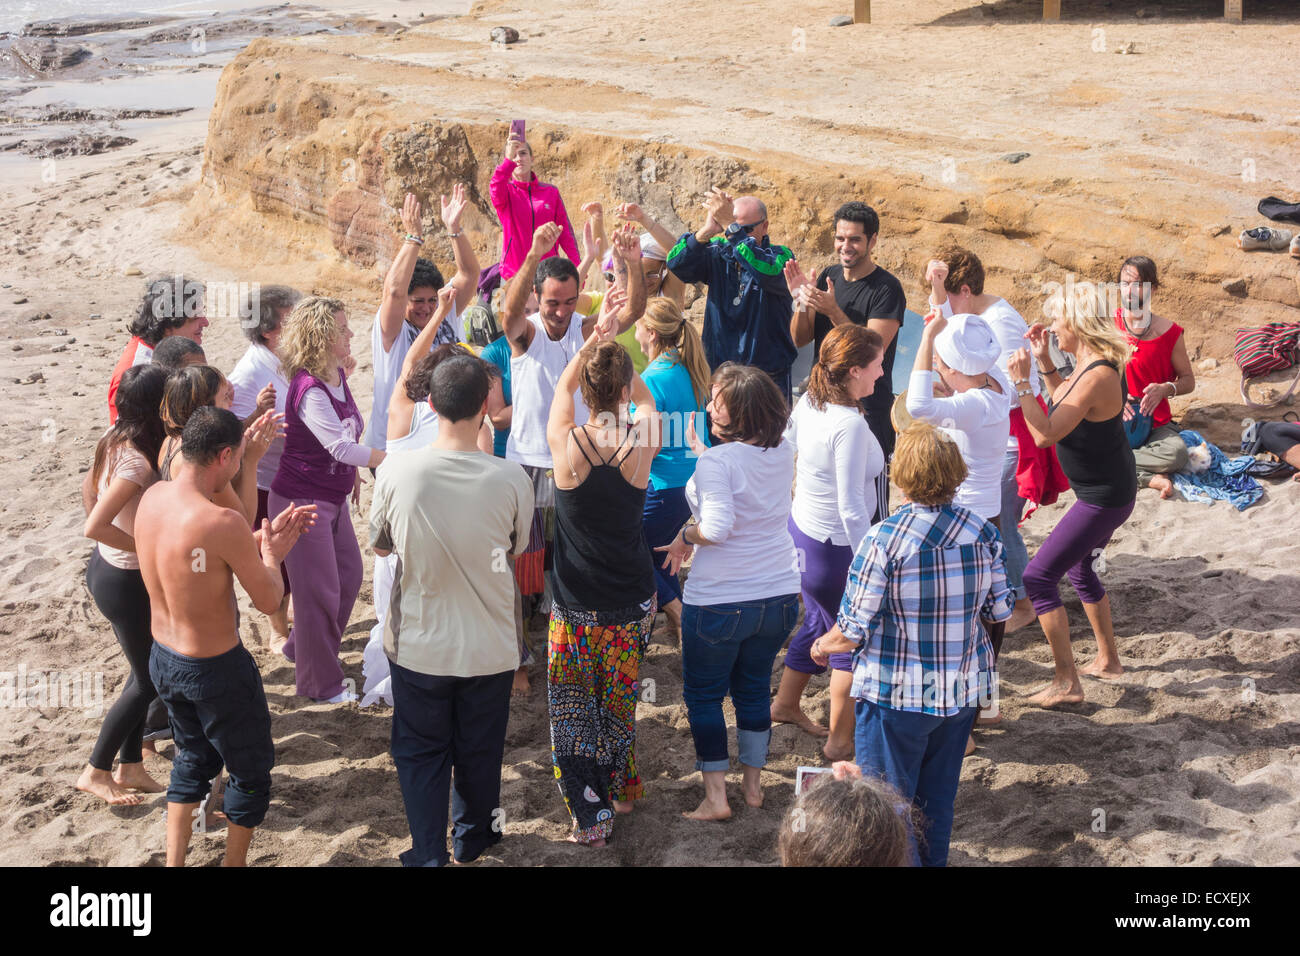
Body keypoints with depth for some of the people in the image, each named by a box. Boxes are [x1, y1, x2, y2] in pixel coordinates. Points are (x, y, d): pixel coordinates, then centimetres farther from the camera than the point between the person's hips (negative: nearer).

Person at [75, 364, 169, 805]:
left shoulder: (114, 439, -1)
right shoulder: (138, 462, -29)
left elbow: (88, 491, 13)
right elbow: (95, 526, -33)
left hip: (105, 568, 9)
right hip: (126, 582, -9)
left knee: (147, 671, 19)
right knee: (149, 680, 7)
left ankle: (130, 767, 31)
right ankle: (96, 771, 19)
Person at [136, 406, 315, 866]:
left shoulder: (152, 497, -6)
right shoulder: (223, 523, -30)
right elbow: (268, 601, -18)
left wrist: (266, 535, 11)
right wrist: (271, 554, 1)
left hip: (163, 658, 8)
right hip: (216, 671, -8)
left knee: (193, 759, 29)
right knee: (251, 772, 17)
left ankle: (174, 861, 34)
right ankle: (234, 862, 30)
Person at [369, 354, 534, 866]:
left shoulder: (395, 470, -17)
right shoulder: (511, 479, -17)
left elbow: (379, 544, 0)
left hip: (418, 646, -1)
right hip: (489, 647, 1)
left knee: (420, 752, 17)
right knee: (479, 751, 21)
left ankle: (428, 854, 23)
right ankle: (473, 838, 40)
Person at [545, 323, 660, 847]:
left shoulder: (566, 444, -17)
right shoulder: (642, 442, -14)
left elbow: (564, 383, 4)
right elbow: (644, 395, 10)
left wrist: (594, 338, 5)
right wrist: (613, 343, 7)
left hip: (576, 606, -2)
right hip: (632, 602, 2)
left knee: (573, 709, 11)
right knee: (620, 700, 21)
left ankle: (590, 814, 10)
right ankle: (621, 789, 38)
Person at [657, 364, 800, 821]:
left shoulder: (716, 461, -19)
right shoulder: (783, 453, 0)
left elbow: (718, 526, -29)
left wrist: (686, 536, -11)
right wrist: (700, 448, 17)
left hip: (720, 600, -6)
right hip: (779, 595, 6)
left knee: (703, 694, 10)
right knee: (754, 688, 20)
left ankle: (715, 796, 11)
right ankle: (754, 783, 29)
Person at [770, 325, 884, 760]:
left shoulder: (808, 404, -3)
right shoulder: (850, 425, -28)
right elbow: (851, 507, -28)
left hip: (801, 530, 9)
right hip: (834, 546, -8)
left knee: (818, 623, 28)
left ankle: (785, 704, 46)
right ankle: (840, 741, 20)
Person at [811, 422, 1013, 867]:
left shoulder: (882, 540, -21)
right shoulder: (983, 533, -6)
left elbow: (854, 632, -17)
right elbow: (1001, 610, 5)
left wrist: (823, 645, 4)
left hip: (897, 696, -5)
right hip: (962, 693, 5)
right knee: (938, 797, 21)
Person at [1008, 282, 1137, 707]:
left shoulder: (1097, 376, -28)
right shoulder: (1091, 364, 3)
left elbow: (1046, 434, -30)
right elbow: (1066, 409, 20)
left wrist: (1022, 382, -26)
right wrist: (1045, 362, 12)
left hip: (1103, 498, -11)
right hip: (1105, 492, 11)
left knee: (1038, 577, -8)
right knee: (1081, 571, 28)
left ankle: (1066, 683, -4)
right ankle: (1108, 659, 42)